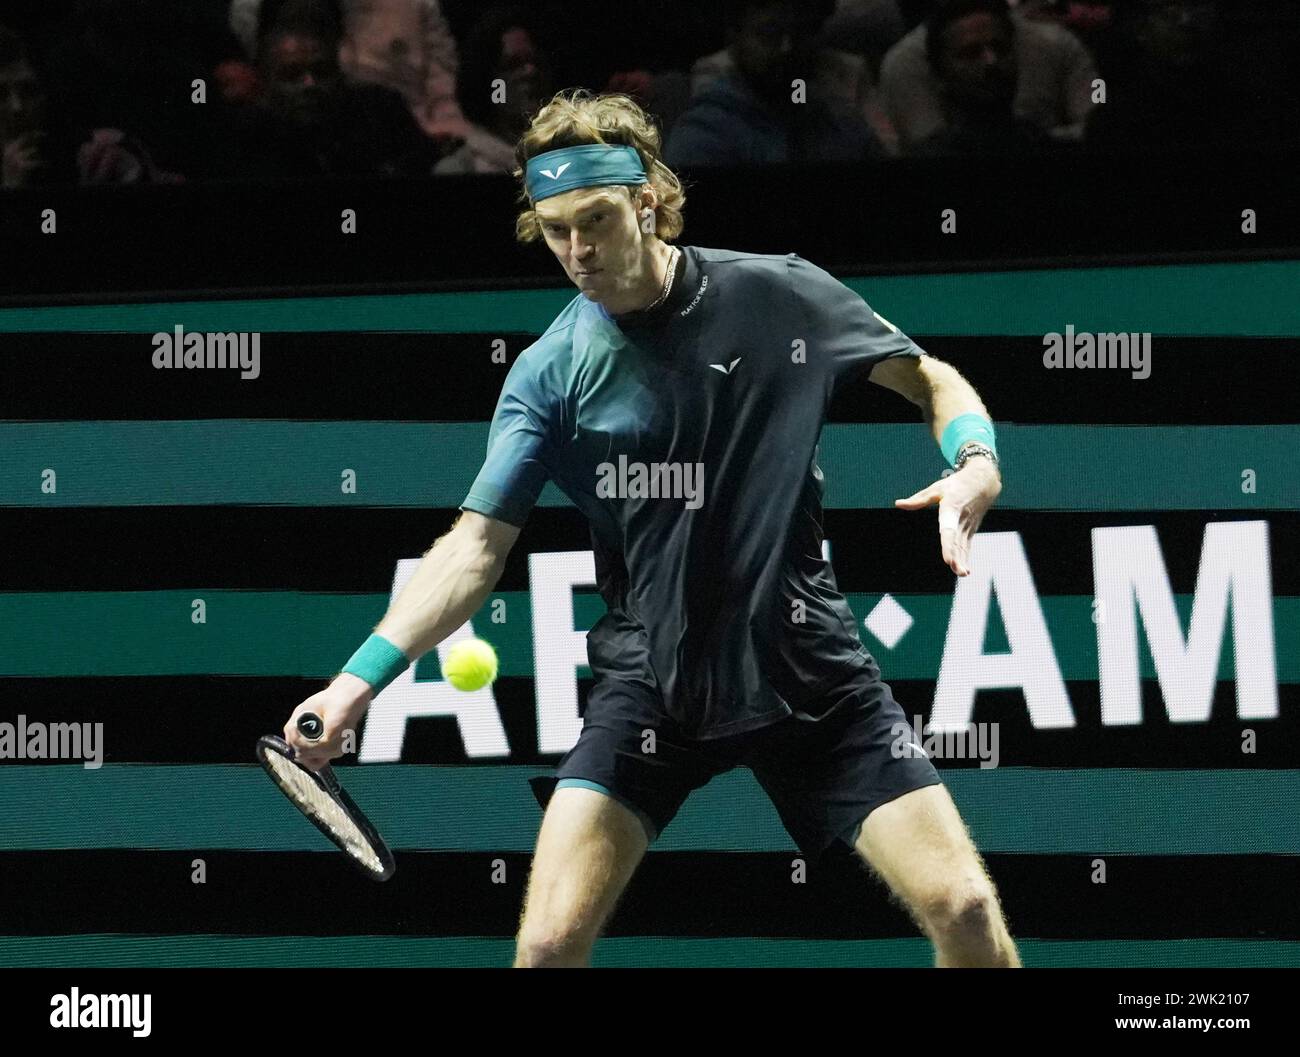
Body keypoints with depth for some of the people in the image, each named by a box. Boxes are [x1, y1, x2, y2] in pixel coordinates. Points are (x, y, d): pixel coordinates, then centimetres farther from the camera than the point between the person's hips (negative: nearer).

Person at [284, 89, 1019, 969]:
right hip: (649, 685, 0)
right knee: (550, 943, -13)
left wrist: (976, 461, -16)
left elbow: (931, 380, 7)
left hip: (810, 666, 0)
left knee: (964, 912, -8)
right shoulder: (550, 374, -4)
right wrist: (363, 676, -19)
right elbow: (477, 545, -6)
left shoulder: (780, 296, -5)